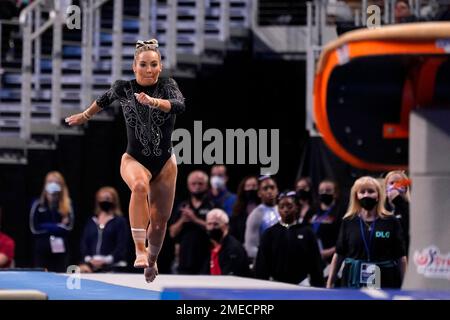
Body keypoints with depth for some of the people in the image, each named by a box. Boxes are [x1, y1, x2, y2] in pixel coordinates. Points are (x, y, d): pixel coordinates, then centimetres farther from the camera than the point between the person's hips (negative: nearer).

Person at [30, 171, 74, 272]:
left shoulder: (67, 205, 4)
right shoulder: (38, 205, 1)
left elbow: (69, 226, -6)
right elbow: (34, 228, -4)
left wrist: (47, 227, -11)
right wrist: (58, 227, -6)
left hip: (61, 248, 1)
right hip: (42, 248, -1)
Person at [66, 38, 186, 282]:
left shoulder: (167, 86, -12)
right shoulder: (123, 88, -8)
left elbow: (179, 105, -33)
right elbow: (105, 98, 14)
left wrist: (153, 101, -50)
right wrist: (85, 116, 29)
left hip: (164, 163, 1)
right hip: (134, 160, -1)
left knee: (160, 221, 11)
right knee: (140, 185, -37)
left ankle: (152, 260, 43)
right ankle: (139, 251, -38)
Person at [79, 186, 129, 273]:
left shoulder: (120, 221, 6)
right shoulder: (91, 222, 19)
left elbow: (121, 246, -4)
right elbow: (84, 243, 13)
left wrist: (106, 260, -15)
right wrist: (88, 259, -5)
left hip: (113, 266, -4)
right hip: (92, 266, 4)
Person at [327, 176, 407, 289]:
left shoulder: (391, 222, 2)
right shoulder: (348, 222, 6)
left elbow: (401, 257, 3)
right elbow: (339, 255, 11)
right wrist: (330, 283, 8)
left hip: (385, 283, -1)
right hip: (354, 282, 1)